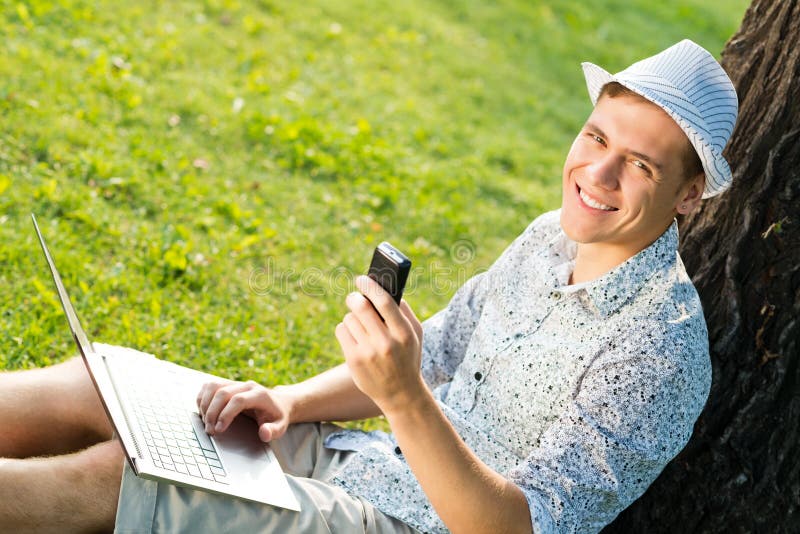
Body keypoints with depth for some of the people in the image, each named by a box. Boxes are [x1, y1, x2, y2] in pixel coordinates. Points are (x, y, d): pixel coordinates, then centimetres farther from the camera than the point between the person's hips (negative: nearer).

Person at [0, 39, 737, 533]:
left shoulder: (662, 351, -21)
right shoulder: (552, 237, 5)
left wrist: (404, 400, -41)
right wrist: (289, 402, -2)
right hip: (355, 460, 7)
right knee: (91, 385, -5)